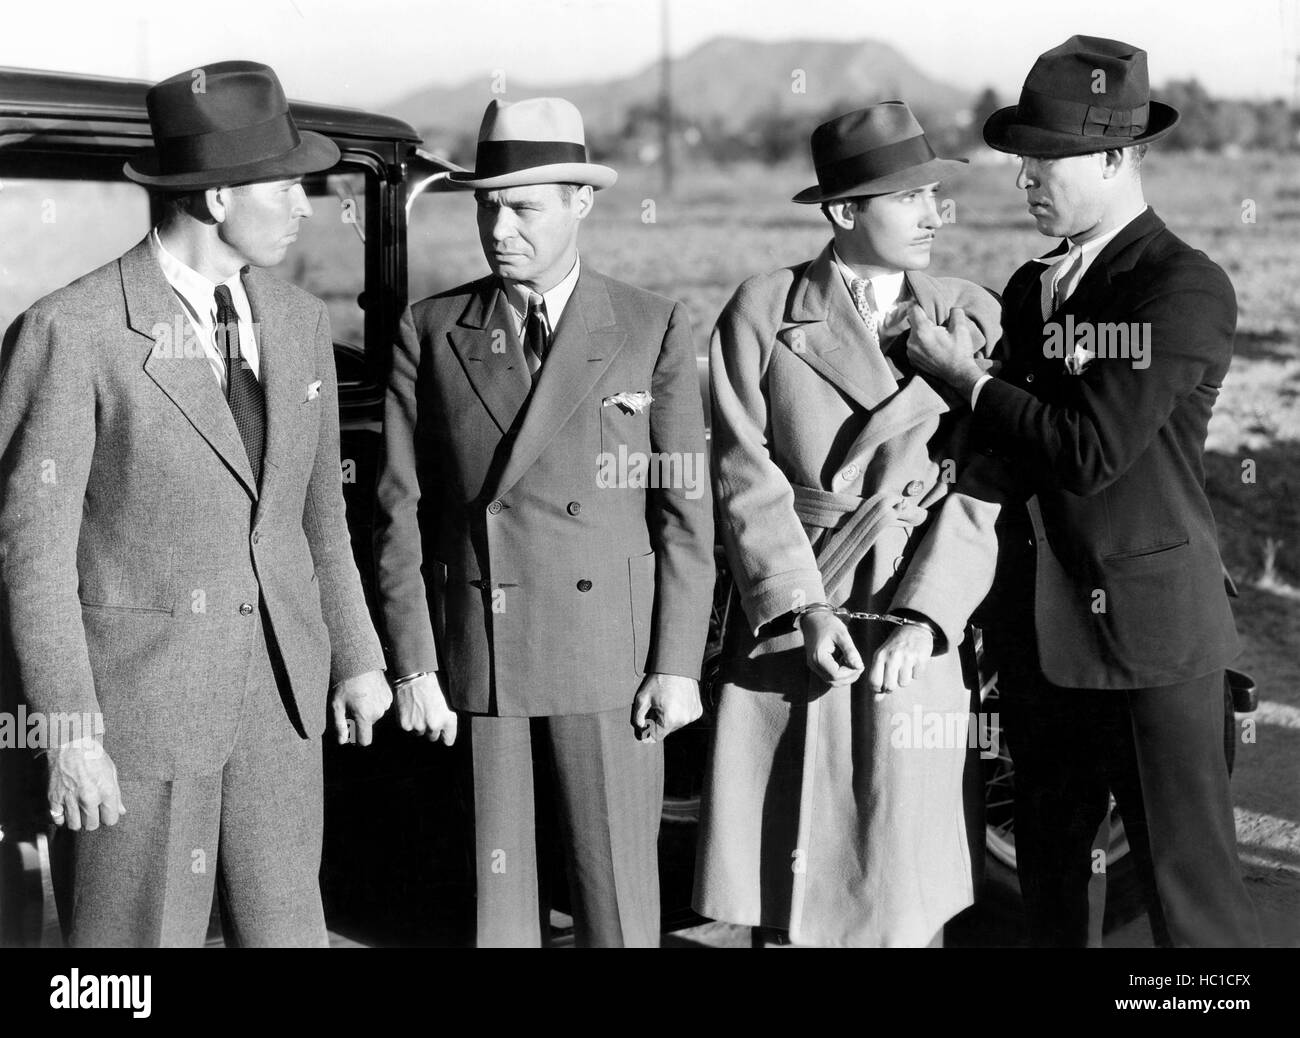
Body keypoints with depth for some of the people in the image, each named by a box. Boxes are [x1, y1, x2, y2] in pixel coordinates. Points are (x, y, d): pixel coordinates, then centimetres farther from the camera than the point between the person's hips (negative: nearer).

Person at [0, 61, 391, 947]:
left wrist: (357, 656, 16)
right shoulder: (72, 333, -16)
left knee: (284, 929, 12)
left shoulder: (300, 322, 4)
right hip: (140, 693, -6)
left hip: (277, 691, 6)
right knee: (142, 938, 3)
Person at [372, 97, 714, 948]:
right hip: (472, 665, 1)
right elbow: (402, 509, 3)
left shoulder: (653, 329, 2)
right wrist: (414, 665, -3)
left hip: (611, 659, -1)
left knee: (619, 902, 3)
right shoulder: (431, 333, 5)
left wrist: (678, 665, -4)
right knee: (491, 896, 7)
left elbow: (685, 510, 1)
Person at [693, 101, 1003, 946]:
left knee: (906, 877, 3)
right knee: (785, 852, 5)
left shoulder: (970, 317, 4)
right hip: (788, 620, 0)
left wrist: (925, 616, -13)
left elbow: (980, 487, -1)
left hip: (914, 631, 1)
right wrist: (804, 609, -14)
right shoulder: (760, 313, 1)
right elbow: (748, 476, -3)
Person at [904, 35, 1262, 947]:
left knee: (1189, 874, -2)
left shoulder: (1187, 288, -13)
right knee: (1048, 863, 16)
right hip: (1039, 627, 8)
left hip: (1148, 627, -7)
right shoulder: (1032, 287, 11)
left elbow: (1091, 451, -20)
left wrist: (968, 378, -11)